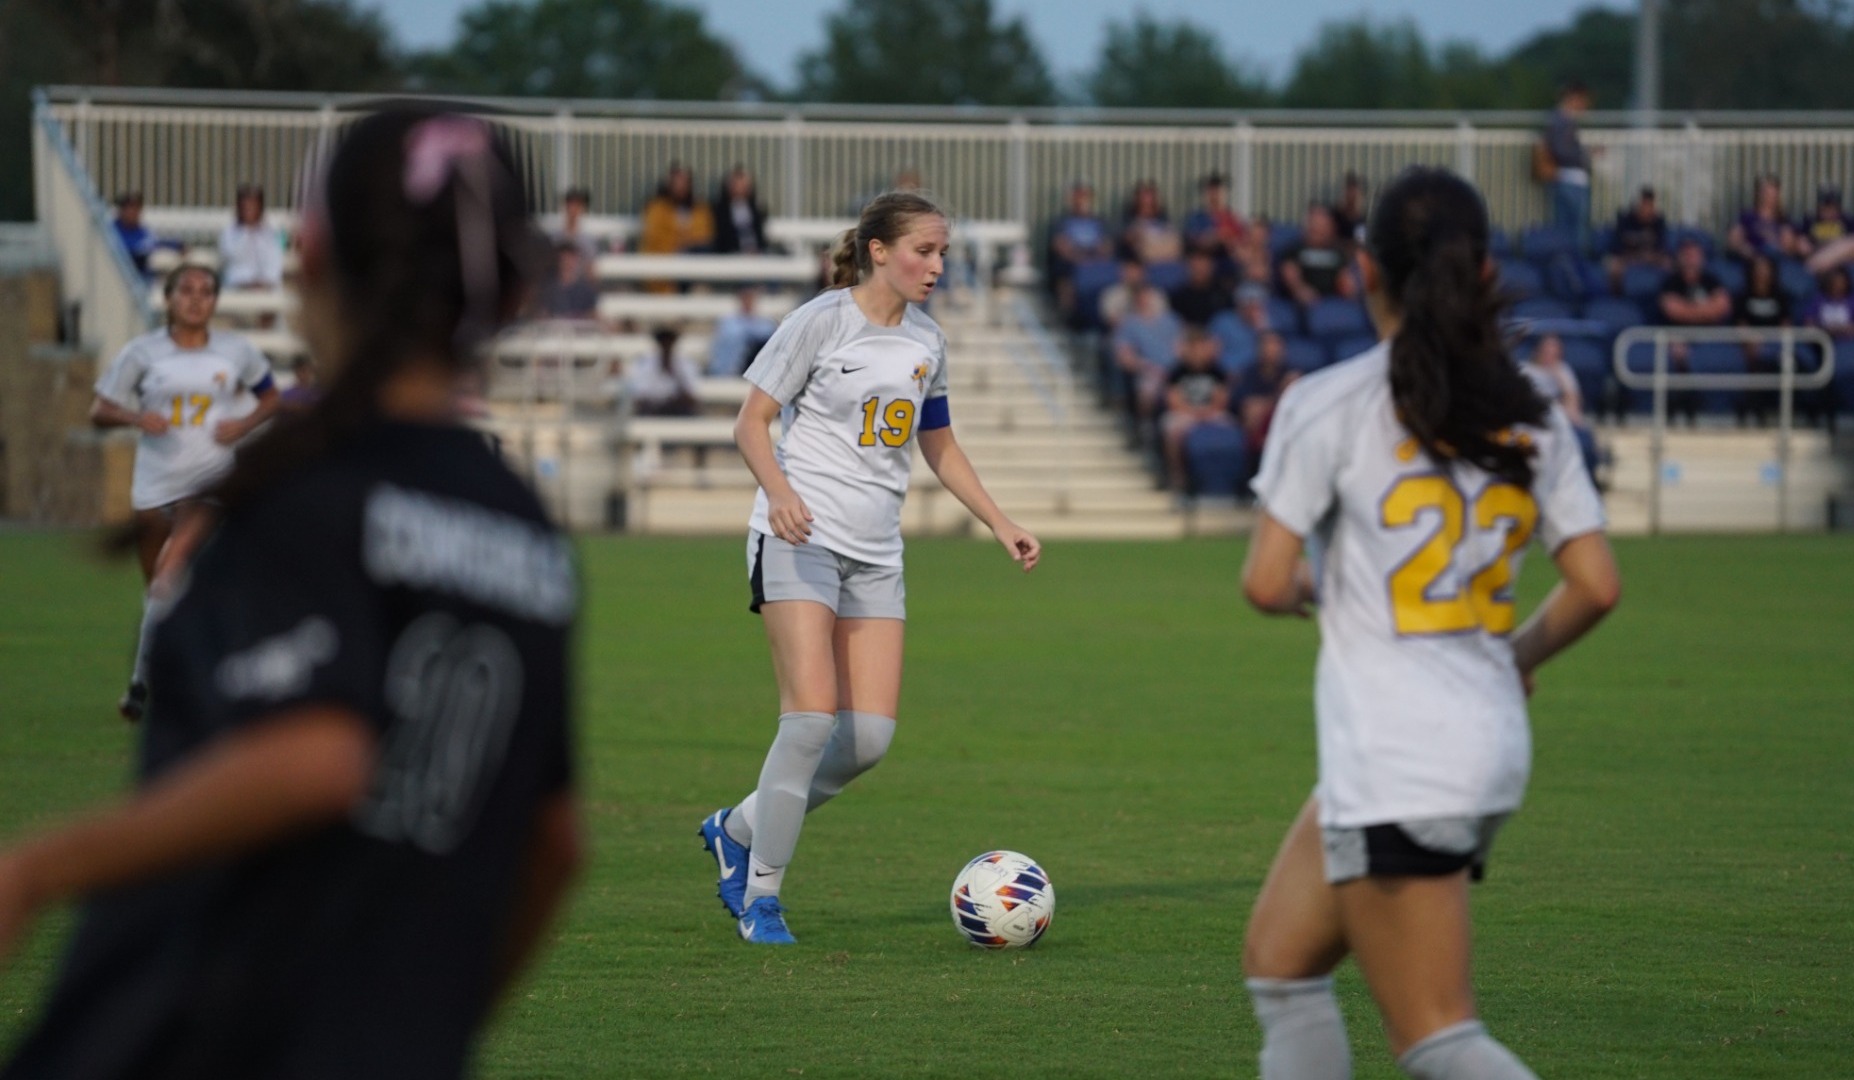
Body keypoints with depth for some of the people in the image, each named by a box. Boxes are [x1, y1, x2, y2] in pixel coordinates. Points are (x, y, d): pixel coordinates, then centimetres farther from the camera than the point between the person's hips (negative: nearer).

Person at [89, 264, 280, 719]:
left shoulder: (236, 352, 4)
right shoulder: (143, 353, 1)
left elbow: (269, 397, 19)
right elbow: (99, 411, 3)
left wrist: (244, 424, -2)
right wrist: (135, 416, -17)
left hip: (211, 480, -2)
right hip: (154, 481, 2)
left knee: (168, 579, -20)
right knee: (157, 588, 9)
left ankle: (143, 684, -19)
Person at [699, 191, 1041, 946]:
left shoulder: (926, 343, 12)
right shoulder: (822, 322, -6)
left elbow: (939, 447, 24)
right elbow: (751, 422, -6)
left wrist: (1001, 524, 16)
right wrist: (781, 492, -24)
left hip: (875, 554, 6)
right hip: (800, 540, -6)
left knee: (870, 736, -4)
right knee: (813, 714, -17)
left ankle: (739, 830, 18)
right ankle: (761, 894, -4)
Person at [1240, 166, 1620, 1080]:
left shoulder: (1329, 405, -8)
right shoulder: (1530, 415, 8)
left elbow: (1266, 584, -10)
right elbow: (1597, 585, 6)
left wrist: (1311, 582, 12)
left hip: (1397, 764, -7)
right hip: (1493, 740, 7)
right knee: (1278, 962, 20)